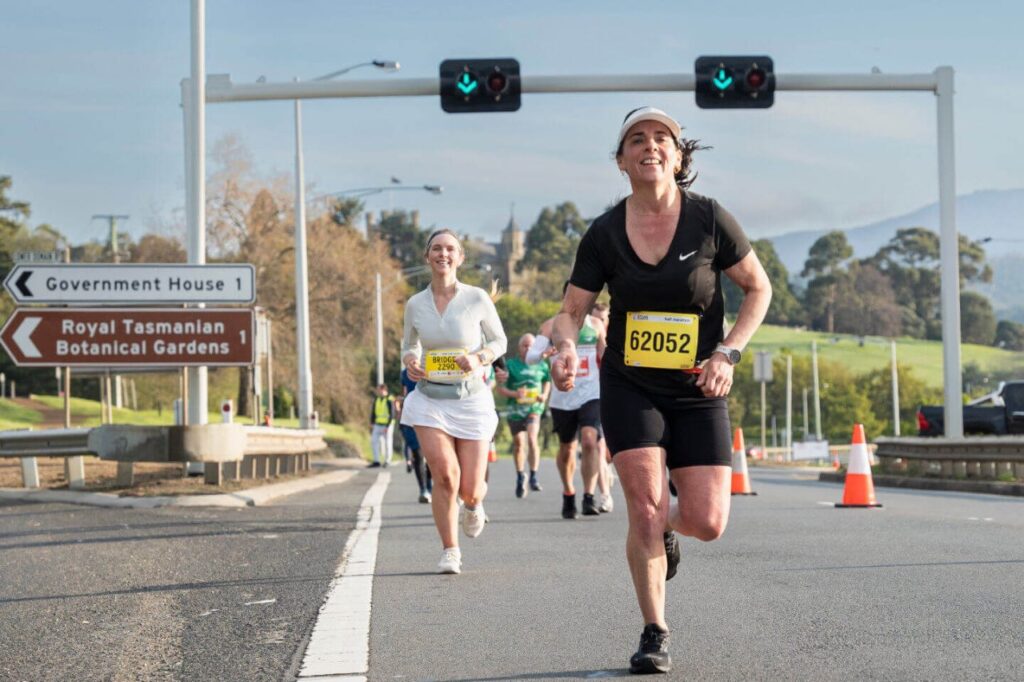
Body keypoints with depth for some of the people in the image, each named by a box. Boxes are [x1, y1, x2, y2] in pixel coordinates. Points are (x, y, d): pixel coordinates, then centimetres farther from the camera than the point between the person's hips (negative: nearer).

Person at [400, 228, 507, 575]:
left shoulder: (477, 299, -5)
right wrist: (409, 361, -7)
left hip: (471, 399, -1)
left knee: (469, 490, 0)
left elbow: (499, 341, 5)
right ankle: (449, 550, 2)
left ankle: (473, 506, 40)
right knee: (445, 475, -17)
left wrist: (479, 358, -15)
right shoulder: (415, 305, 1)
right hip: (429, 399, 1)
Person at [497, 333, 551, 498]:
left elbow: (547, 381, 22)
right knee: (519, 444, 9)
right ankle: (520, 477, 30)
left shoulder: (541, 365, 5)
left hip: (534, 408, -1)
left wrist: (545, 395, 2)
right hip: (515, 409, 1)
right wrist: (514, 394, -18)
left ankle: (534, 477, -19)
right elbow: (500, 387, 0)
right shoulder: (510, 364, 0)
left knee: (532, 439, -22)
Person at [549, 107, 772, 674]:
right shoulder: (604, 234, -5)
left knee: (707, 523, -6)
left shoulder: (709, 219, -7)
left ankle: (665, 527, 32)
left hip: (698, 393, 0)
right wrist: (566, 348, -23)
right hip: (629, 387, 0)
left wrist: (727, 353, -10)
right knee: (644, 506, -12)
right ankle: (654, 635, 4)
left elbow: (758, 288, 3)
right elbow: (570, 312, 0)